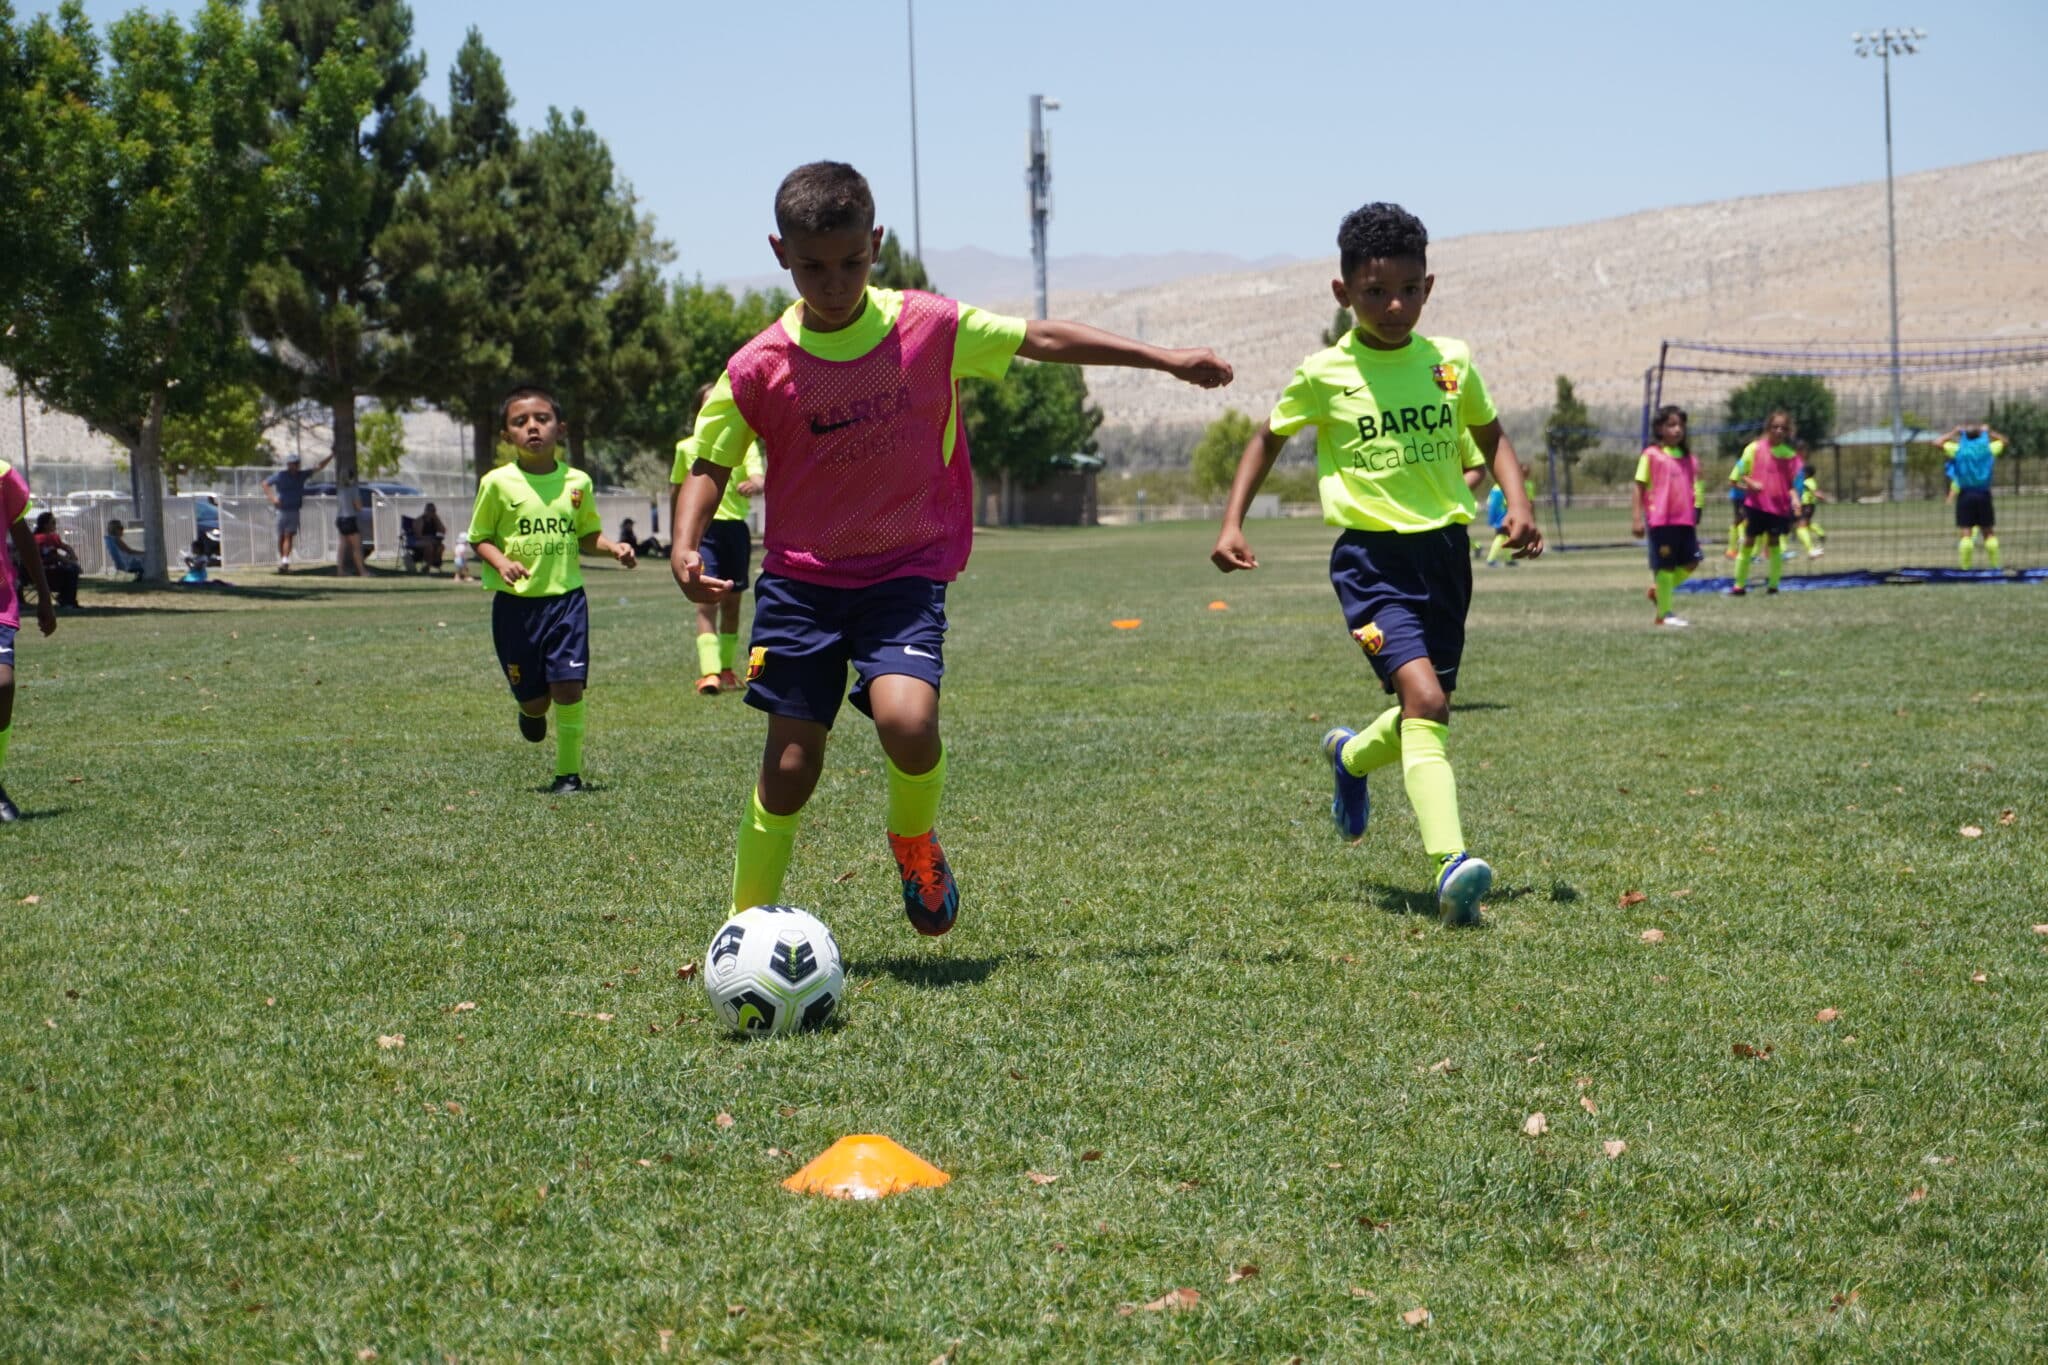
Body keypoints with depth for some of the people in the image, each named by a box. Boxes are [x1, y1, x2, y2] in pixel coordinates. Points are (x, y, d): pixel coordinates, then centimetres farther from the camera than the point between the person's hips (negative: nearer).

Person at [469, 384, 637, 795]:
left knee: (568, 687, -10)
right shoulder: (497, 483, -4)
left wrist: (614, 548, -3)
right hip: (515, 603, -1)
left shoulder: (578, 482, 4)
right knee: (533, 697, 4)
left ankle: (569, 772, 4)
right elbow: (479, 538, 2)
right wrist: (500, 562, -17)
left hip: (566, 597, 1)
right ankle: (532, 713, 43)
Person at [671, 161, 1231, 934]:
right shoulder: (759, 368, -8)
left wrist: (1167, 360, 8)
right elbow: (706, 462, 3)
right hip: (802, 577, 0)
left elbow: (1041, 340, 4)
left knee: (907, 719, -25)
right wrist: (686, 548, -16)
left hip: (906, 572, 0)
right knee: (791, 763, -1)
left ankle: (915, 840, 9)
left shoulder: (928, 327, -6)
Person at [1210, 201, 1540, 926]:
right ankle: (1452, 865, -33)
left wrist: (1518, 504, 2)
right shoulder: (1323, 374, -3)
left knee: (1427, 709, 15)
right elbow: (1268, 439, 14)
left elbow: (1491, 436, 20)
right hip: (1372, 555, -4)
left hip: (1445, 548, 5)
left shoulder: (1451, 361, 4)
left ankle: (1352, 756, 50)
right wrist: (1231, 524, 4)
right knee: (1424, 697, -24)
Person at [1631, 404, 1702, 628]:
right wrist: (1638, 518, -10)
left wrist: (1695, 517, 18)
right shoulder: (1651, 455, -5)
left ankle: (1658, 590, 23)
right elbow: (1638, 486, -5)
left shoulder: (1688, 457, 12)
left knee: (1691, 562, 3)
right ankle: (1664, 614, 7)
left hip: (1685, 520, 6)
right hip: (1660, 519, -6)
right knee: (1665, 565, -1)